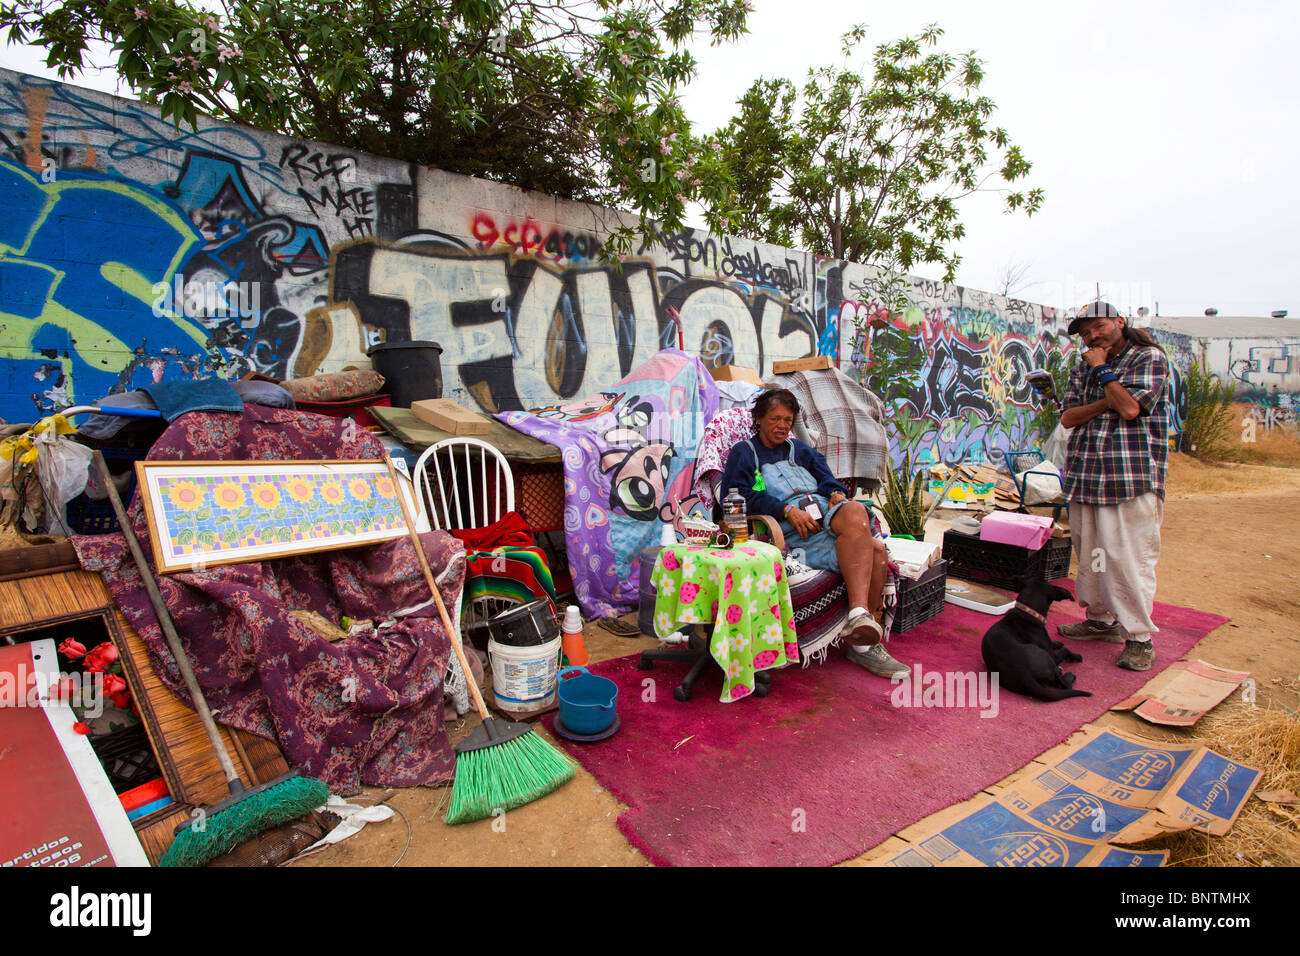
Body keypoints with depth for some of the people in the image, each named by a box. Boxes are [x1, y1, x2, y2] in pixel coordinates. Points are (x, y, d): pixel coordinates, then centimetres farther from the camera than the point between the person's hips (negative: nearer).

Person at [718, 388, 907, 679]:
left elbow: (824, 475, 20)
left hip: (826, 512, 6)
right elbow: (742, 495, -2)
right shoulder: (744, 452, 15)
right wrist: (787, 510, -15)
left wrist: (837, 493, -5)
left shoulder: (797, 448, 33)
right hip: (792, 532, -6)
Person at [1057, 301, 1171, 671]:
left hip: (1132, 477, -6)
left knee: (1129, 557, -6)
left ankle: (1139, 637, 5)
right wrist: (1105, 403, -9)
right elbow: (1068, 418, 7)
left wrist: (1102, 370, -3)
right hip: (1085, 477, 6)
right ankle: (1101, 621, 24)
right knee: (1090, 555, 10)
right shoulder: (1083, 369, 17)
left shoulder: (1149, 358, 1)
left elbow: (1130, 407, -14)